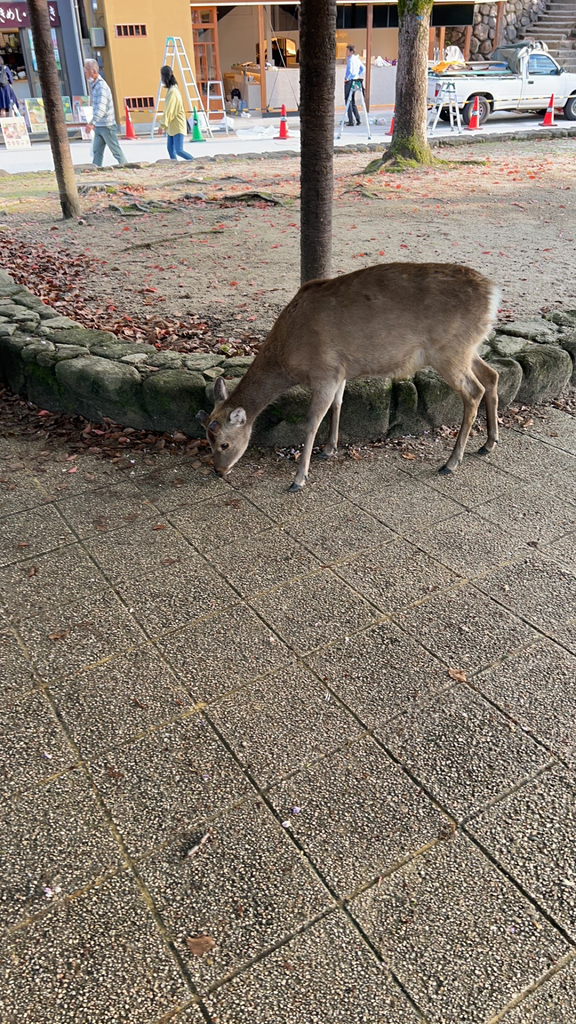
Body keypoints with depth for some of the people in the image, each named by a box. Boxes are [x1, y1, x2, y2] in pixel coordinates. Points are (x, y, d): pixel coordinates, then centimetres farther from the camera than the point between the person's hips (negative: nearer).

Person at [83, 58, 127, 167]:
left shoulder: (101, 86, -20)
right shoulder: (93, 84, 10)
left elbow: (101, 108, -33)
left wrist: (92, 123, -43)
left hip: (107, 125, -9)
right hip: (98, 126, 9)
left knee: (116, 151, 0)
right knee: (97, 151, 5)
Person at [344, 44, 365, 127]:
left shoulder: (351, 59, -13)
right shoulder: (357, 59, 14)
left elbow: (350, 70, -26)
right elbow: (363, 68, 22)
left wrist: (346, 78, -14)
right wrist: (358, 76, 18)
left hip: (349, 81, -9)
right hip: (355, 81, 9)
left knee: (348, 100, -6)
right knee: (352, 101, 17)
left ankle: (351, 121, -10)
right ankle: (357, 119, 14)